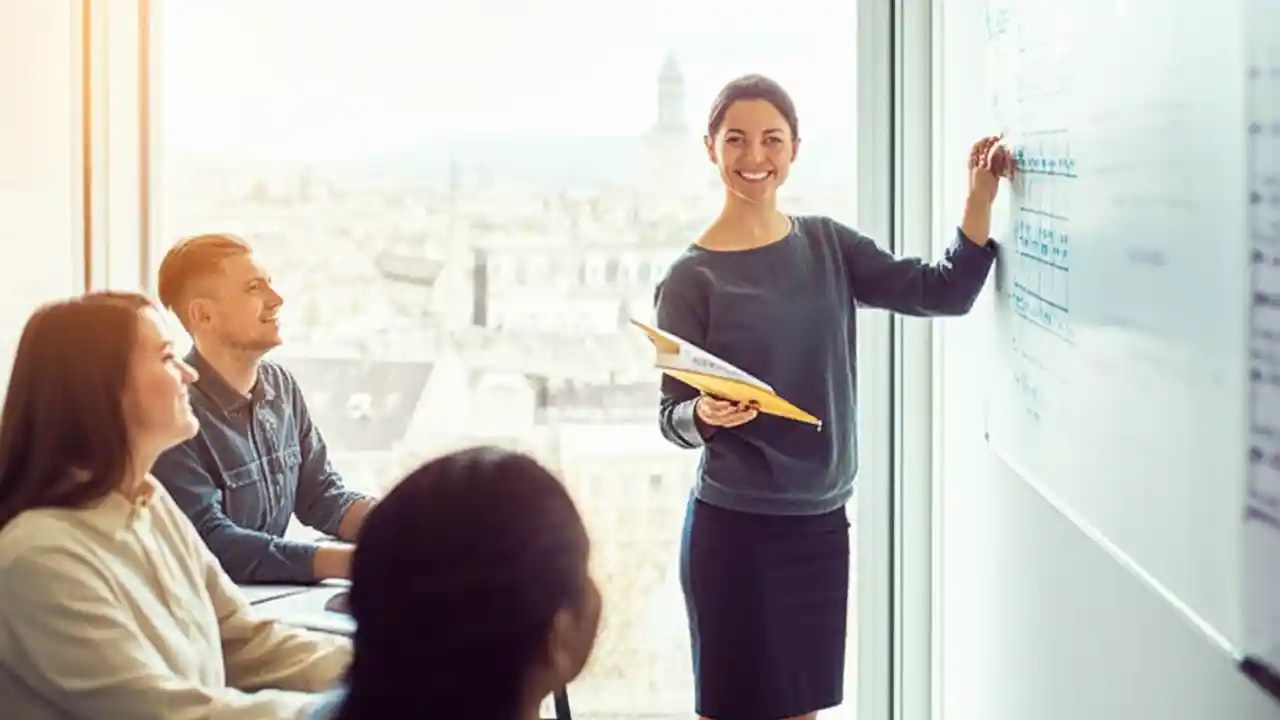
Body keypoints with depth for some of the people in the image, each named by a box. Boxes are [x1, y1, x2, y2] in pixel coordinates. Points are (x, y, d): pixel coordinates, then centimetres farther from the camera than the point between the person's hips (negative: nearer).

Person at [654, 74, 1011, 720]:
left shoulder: (828, 245, 5)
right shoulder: (691, 279, -8)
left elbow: (943, 292, 0)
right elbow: (672, 416, -6)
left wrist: (979, 200, -12)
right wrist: (704, 415, -27)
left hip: (821, 523, 4)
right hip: (732, 529, -4)